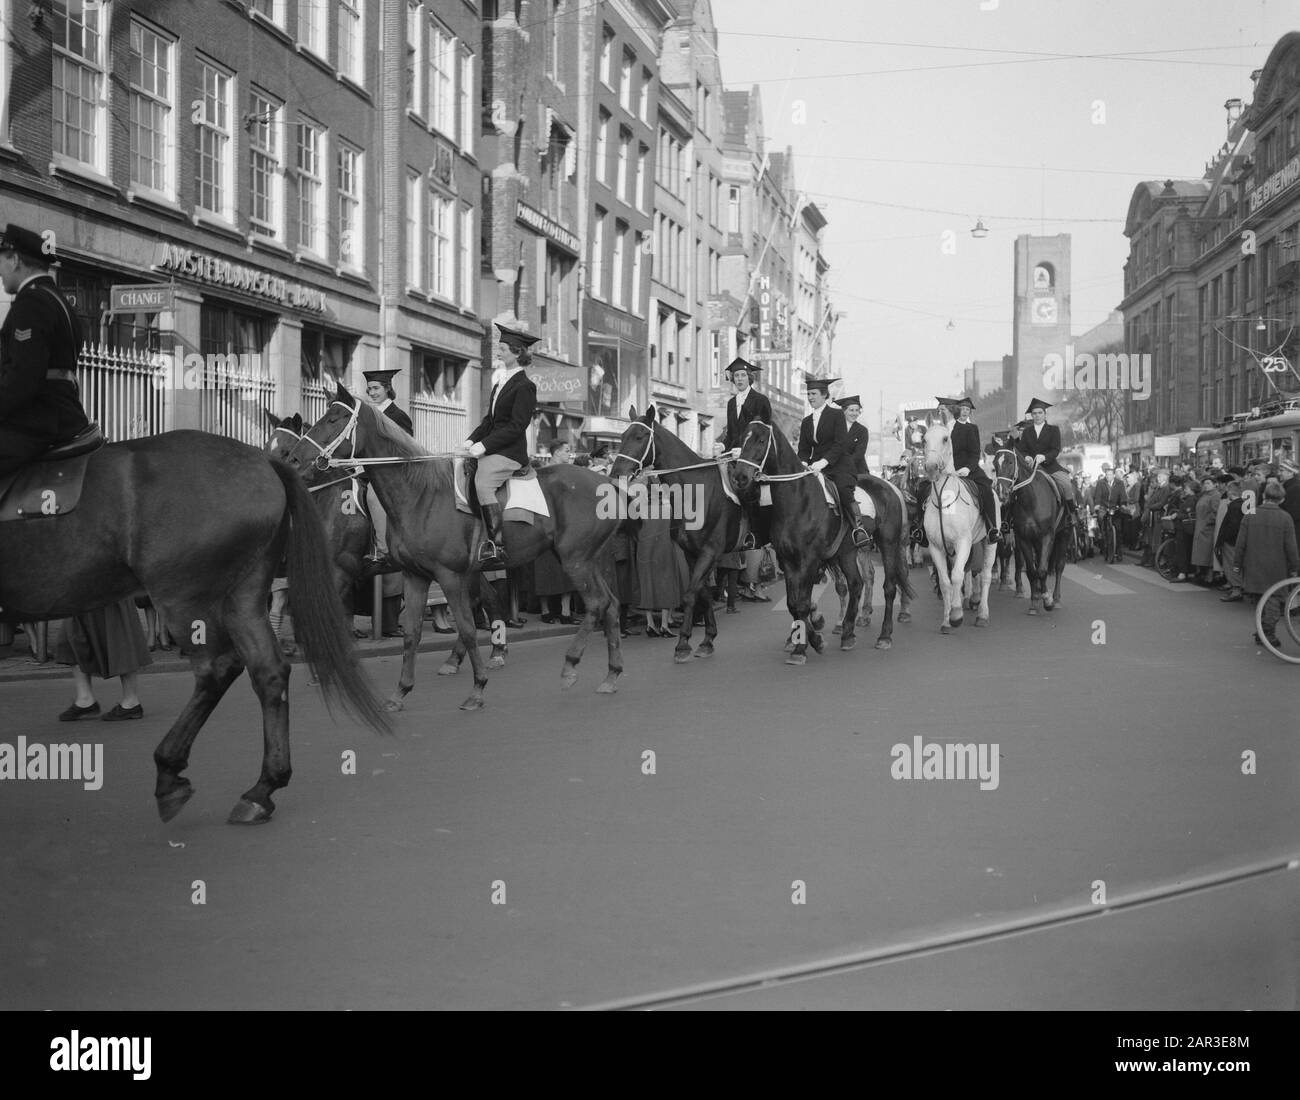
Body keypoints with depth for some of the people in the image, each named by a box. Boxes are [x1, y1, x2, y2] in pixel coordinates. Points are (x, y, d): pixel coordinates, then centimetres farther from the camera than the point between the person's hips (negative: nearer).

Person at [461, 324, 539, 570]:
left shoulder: (524, 386, -9)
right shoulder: (502, 382, 18)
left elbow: (516, 426, -15)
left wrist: (484, 445, -19)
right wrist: (472, 440, 4)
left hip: (510, 451, -10)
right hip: (492, 448, 10)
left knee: (482, 483, -28)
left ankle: (497, 547, -28)